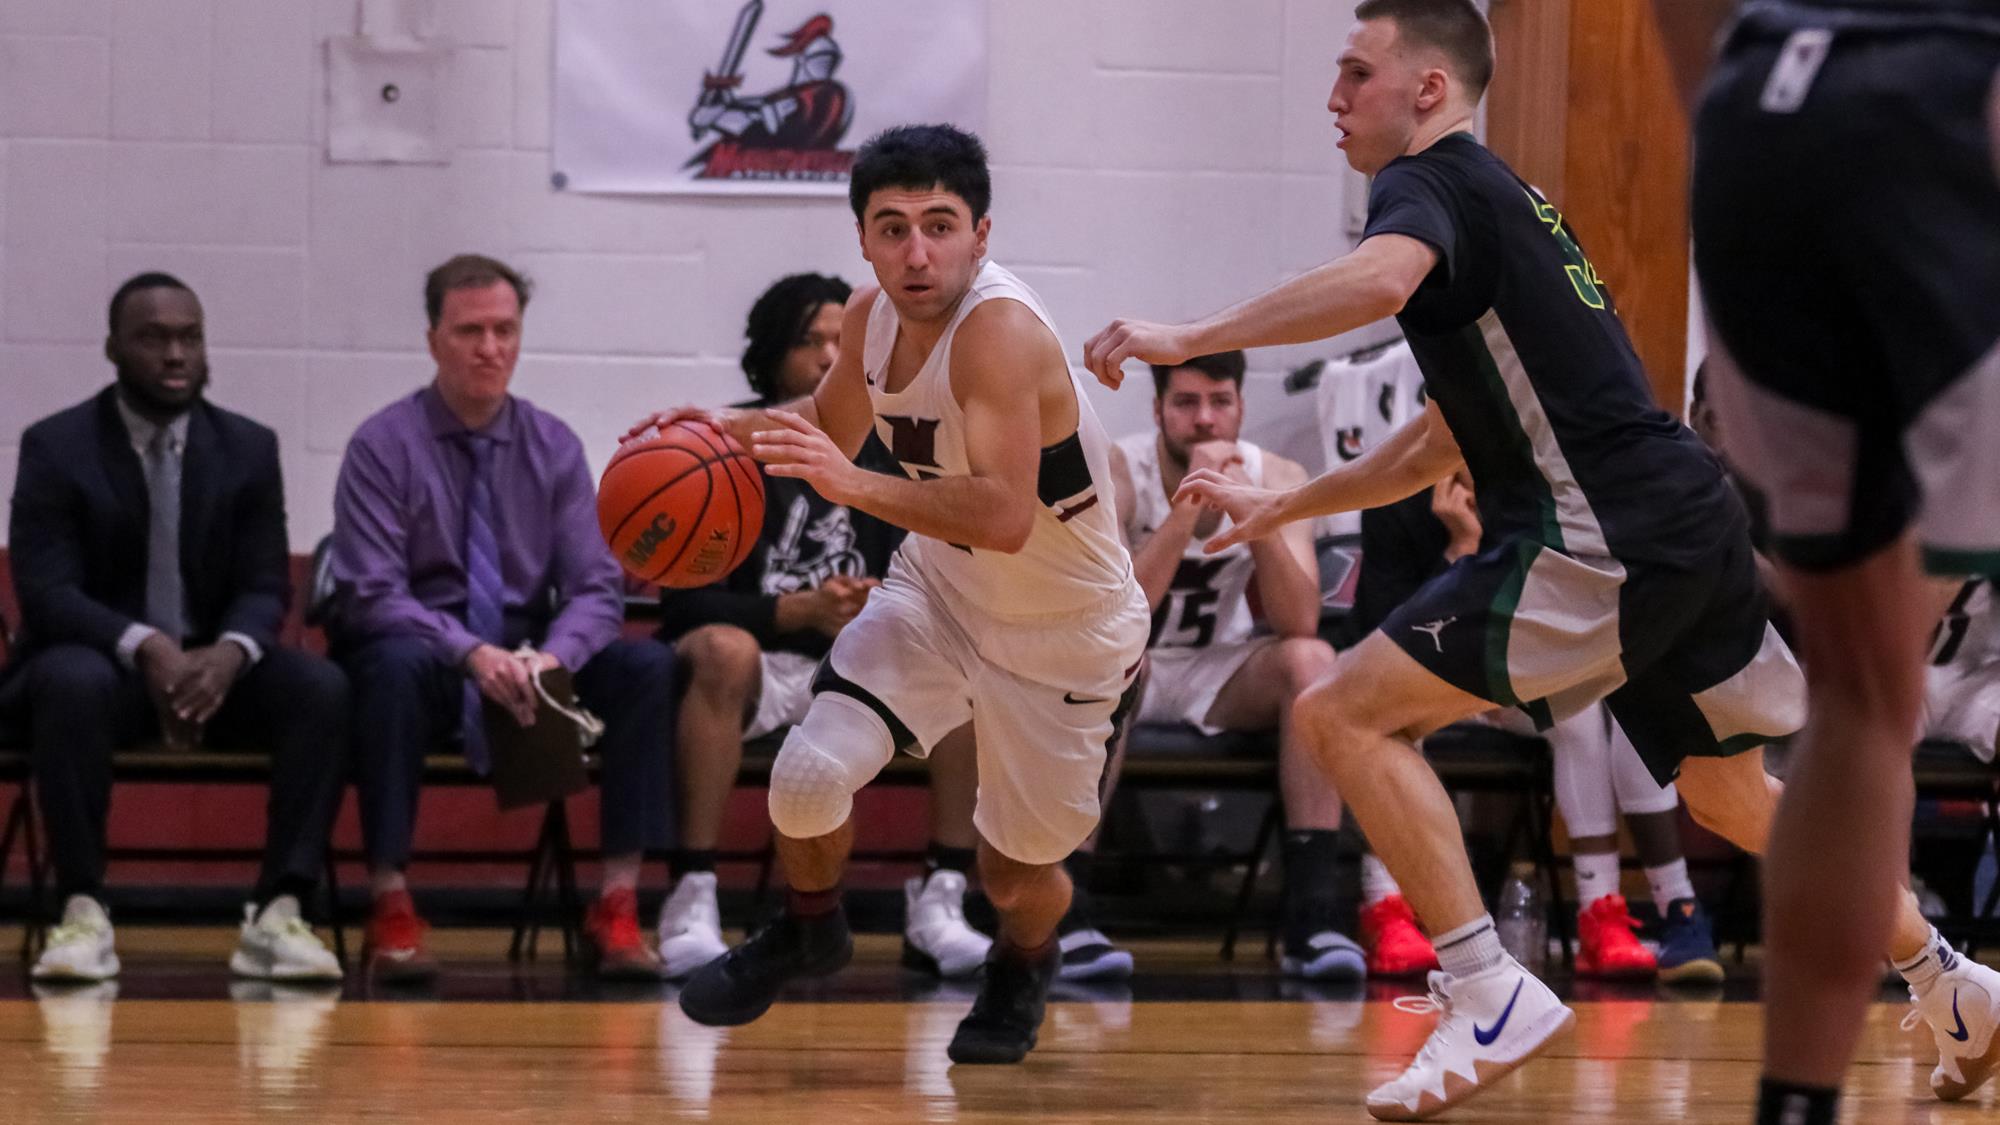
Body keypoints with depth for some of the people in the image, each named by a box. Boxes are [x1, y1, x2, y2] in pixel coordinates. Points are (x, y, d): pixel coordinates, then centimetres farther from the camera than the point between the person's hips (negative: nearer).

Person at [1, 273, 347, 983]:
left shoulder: (249, 449, 6)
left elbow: (265, 589, 2)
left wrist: (230, 653, -24)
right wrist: (144, 648, -31)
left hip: (214, 666, 3)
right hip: (102, 657, -3)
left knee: (324, 689, -26)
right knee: (72, 683, -38)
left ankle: (277, 913, -29)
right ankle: (84, 914, -33)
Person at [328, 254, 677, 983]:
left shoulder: (553, 449, 6)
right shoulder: (384, 446, -5)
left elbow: (596, 588, 0)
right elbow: (373, 594, -14)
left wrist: (552, 656, -23)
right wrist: (472, 655, -30)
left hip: (526, 662, 4)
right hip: (424, 656, -4)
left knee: (648, 665, -23)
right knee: (396, 665, -39)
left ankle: (617, 907, -24)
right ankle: (391, 910, -33)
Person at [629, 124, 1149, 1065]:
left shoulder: (1000, 330, -34)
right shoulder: (873, 316, -10)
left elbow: (1006, 518, -43)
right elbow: (832, 424, 14)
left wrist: (857, 486, -48)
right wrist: (733, 428, -4)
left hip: (1065, 635, -5)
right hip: (940, 590, 5)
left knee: (1014, 875, 8)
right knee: (808, 776, -14)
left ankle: (1026, 958, 46)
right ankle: (807, 931, 18)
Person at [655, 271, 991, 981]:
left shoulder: (879, 451, 8)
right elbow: (686, 604, -12)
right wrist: (799, 611, -28)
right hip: (756, 665, -4)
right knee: (725, 651, -39)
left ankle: (939, 904, -18)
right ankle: (691, 903, -37)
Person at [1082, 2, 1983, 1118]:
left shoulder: (1431, 183, -3)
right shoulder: (1504, 201, 27)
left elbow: (1378, 280, -29)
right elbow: (1443, 443, 33)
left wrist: (1188, 338, -25)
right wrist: (1279, 506, 33)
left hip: (1608, 535, -10)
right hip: (1696, 522, 10)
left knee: (1347, 714, -8)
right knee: (1729, 789, 27)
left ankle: (1488, 995, -13)